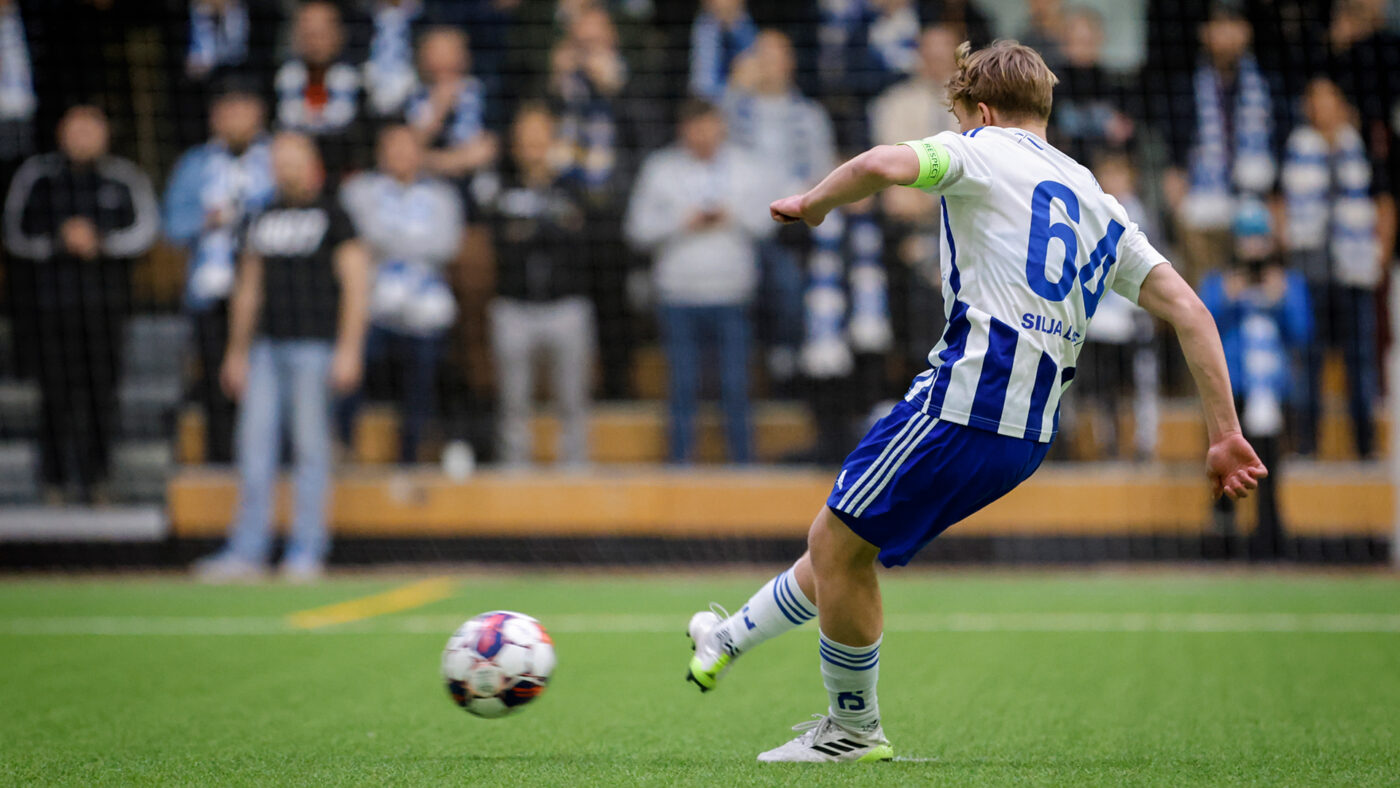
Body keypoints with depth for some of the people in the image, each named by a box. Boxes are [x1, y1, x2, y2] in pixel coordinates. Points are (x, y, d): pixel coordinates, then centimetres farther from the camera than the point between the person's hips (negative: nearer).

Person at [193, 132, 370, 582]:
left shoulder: (331, 217, 0)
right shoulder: (263, 222, 17)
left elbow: (356, 286, -5)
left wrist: (349, 349, -12)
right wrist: (237, 352, 19)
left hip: (314, 345, -6)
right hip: (266, 346, 6)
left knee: (311, 444, -4)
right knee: (255, 443, 2)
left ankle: (306, 549, 2)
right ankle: (246, 550, 4)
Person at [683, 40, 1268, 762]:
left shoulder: (983, 150, 2)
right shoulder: (1098, 203, 22)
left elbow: (883, 166, -20)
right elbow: (1189, 310, 13)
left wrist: (811, 204, 1)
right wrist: (1225, 435, 10)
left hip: (964, 399, -8)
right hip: (1028, 436, 8)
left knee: (837, 545, 3)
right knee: (842, 540, 21)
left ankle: (855, 728, 13)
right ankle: (731, 638, 36)